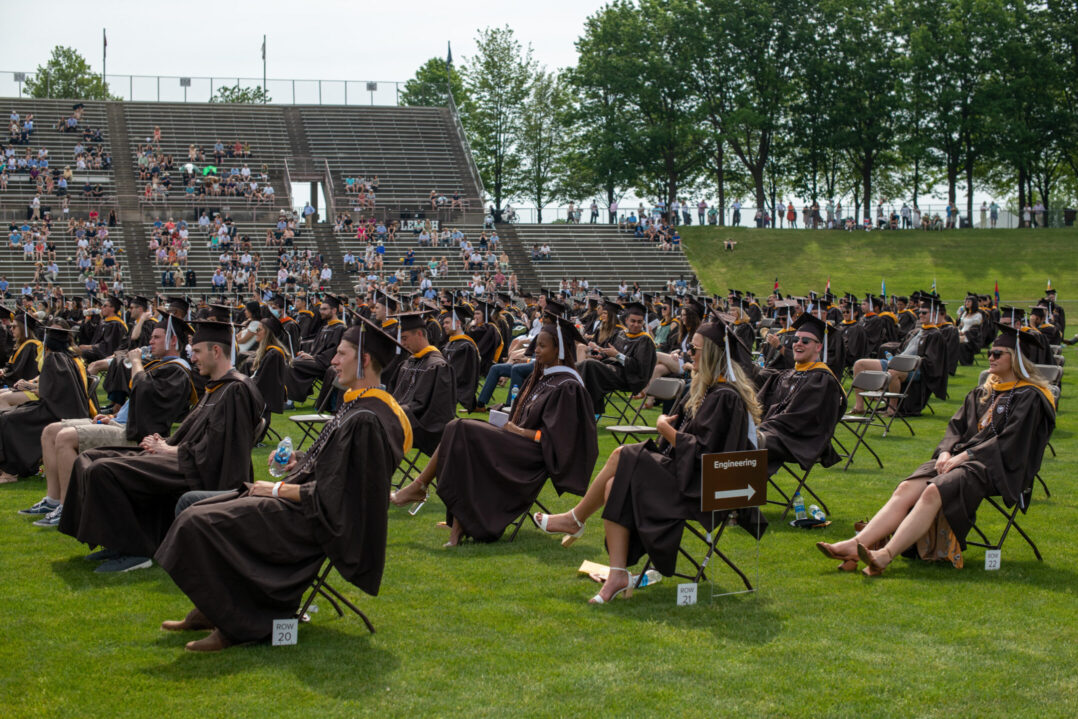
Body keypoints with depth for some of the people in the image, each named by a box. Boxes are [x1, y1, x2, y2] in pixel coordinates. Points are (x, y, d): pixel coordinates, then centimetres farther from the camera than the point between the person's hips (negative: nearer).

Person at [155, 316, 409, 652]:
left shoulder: (368, 420, -24)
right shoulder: (357, 404, 8)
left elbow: (334, 495, -24)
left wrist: (278, 490, -13)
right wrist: (298, 462, 6)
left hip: (320, 520, -11)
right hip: (314, 504, 11)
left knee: (199, 524, -18)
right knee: (198, 513, 16)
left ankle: (238, 625, -8)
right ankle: (212, 610, 23)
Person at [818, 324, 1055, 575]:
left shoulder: (1029, 397, -2)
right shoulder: (982, 393, 22)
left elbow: (1010, 441, -12)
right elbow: (957, 426, 16)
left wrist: (963, 456, -16)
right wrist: (946, 453, -5)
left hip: (996, 467, -7)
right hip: (961, 458, 7)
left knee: (934, 492, -33)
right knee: (907, 488, -19)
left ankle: (886, 555, -47)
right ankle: (856, 546, -34)